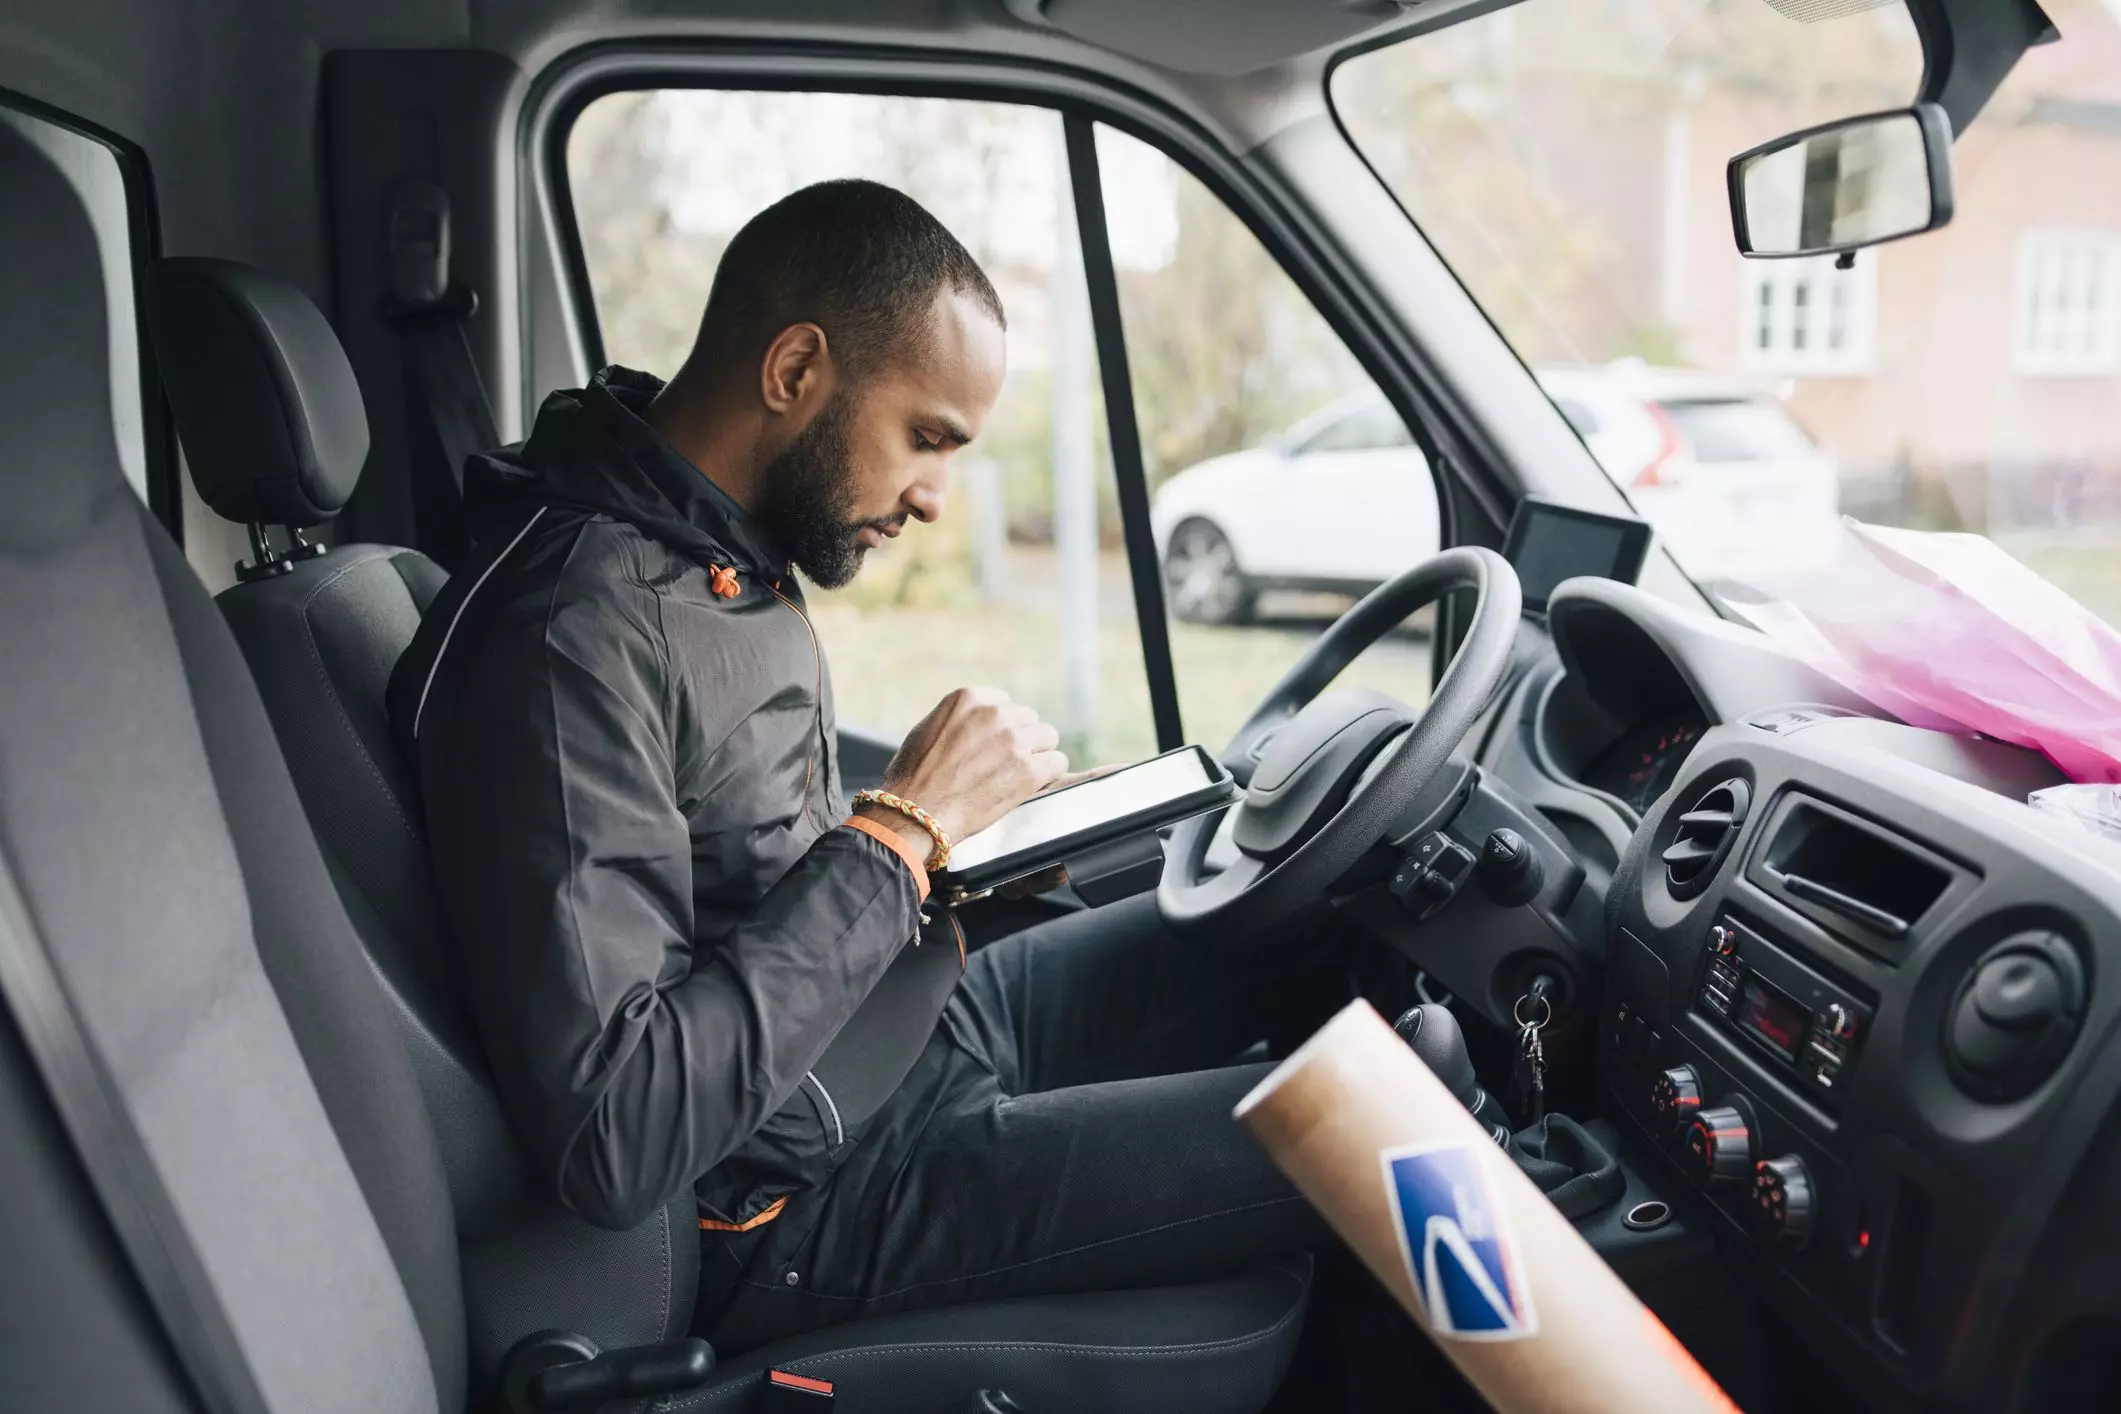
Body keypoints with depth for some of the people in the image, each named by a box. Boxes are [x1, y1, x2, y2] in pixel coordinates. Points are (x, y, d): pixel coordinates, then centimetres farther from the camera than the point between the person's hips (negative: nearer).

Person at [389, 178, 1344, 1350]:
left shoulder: (723, 550, 4)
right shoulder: (573, 635, -26)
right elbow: (611, 1143, -30)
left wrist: (960, 834, 2)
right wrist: (899, 836, -25)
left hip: (913, 1020, 9)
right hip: (818, 1181, -9)